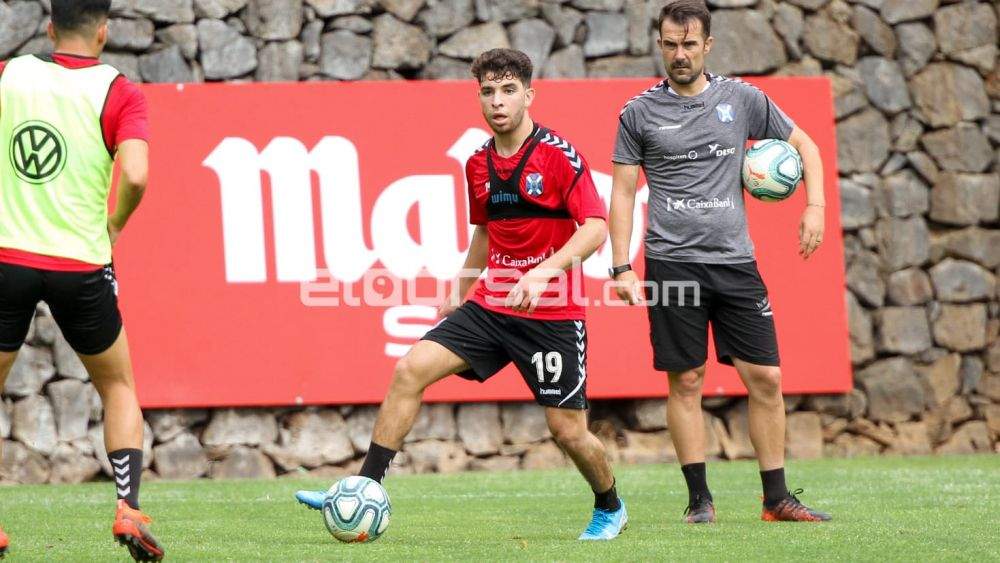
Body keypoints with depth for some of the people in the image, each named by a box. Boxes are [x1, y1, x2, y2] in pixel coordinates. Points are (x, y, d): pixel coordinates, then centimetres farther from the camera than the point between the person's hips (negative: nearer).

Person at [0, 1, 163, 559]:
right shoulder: (120, 93, -5)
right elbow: (135, 176, -19)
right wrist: (116, 223, 1)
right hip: (81, 264, -1)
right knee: (119, 387, 19)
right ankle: (128, 507, 5)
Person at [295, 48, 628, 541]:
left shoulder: (558, 155, -11)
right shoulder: (479, 164, 9)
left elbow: (596, 227, -17)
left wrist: (545, 270, -29)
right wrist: (459, 293, 25)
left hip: (552, 315, -5)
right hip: (491, 306, 5)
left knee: (568, 430, 0)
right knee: (410, 370, -11)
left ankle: (610, 509, 29)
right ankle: (365, 488, -10)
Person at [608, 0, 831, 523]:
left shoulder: (742, 99, 7)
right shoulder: (640, 112, 3)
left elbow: (803, 144, 18)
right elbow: (623, 191, 5)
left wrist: (815, 206, 4)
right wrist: (622, 268, -2)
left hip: (735, 262, 2)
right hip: (672, 263, -2)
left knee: (765, 379, -1)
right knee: (685, 382, -2)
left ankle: (776, 498, 7)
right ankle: (699, 498, 6)